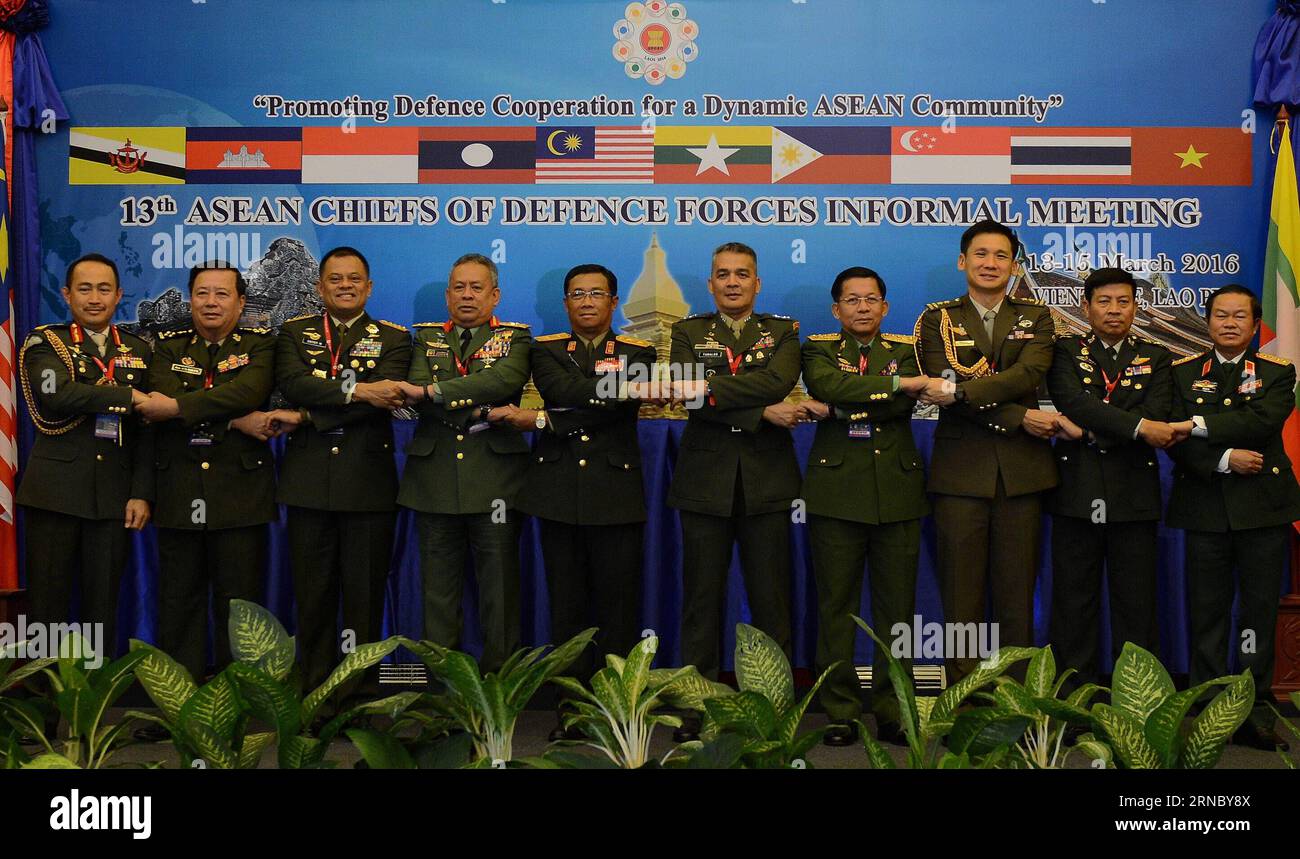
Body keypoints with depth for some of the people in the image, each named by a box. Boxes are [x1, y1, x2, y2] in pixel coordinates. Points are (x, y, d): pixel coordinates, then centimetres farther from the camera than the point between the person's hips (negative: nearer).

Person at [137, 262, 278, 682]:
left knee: (239, 600, 4)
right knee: (179, 600, 7)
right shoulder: (169, 346, 11)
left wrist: (178, 406, -22)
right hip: (179, 492, 2)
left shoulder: (260, 343, 5)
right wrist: (235, 420, -17)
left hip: (240, 490, -2)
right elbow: (162, 406, -8)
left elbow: (249, 391, -17)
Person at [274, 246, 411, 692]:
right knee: (313, 594, 7)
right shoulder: (294, 332, 11)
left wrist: (305, 417, -13)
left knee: (365, 594, 4)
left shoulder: (393, 338, 6)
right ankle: (315, 688, 17)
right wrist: (358, 389, -20)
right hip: (308, 483, 2)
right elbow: (291, 382, -9)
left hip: (369, 484, -1)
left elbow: (383, 399, -11)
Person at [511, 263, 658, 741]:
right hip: (558, 493, 2)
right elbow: (563, 391, -11)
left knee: (618, 606, 1)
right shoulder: (546, 351, 12)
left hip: (616, 495, -1)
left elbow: (614, 409, -11)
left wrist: (542, 422, -10)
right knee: (567, 606, 6)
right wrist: (615, 383, -16)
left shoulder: (637, 353, 6)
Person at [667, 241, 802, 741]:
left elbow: (779, 381, -12)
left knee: (770, 598, 3)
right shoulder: (689, 332, 10)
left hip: (766, 480, 0)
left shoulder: (783, 331, 10)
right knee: (702, 597, 4)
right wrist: (763, 413, -14)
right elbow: (687, 394, -8)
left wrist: (711, 389, -17)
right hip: (705, 480, 0)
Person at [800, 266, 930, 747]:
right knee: (836, 604, 1)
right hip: (837, 490, -1)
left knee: (897, 604, 2)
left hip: (898, 491, 1)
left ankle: (892, 711, 11)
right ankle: (840, 711, 9)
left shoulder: (905, 349, 13)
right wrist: (896, 382, -16)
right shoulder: (819, 350, 10)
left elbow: (903, 406, -6)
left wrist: (838, 409, -11)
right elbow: (828, 386, -15)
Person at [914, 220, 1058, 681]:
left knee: (1017, 593, 5)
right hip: (961, 469, -1)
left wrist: (959, 390, -20)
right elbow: (943, 388, -7)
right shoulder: (937, 318, 8)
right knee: (961, 595, 0)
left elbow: (1029, 375, -8)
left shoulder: (1035, 316, 12)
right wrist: (1019, 419, -13)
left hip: (1022, 470, 1)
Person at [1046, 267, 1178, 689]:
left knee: (1136, 602, 4)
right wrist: (1137, 426, -20)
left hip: (1133, 494, 1)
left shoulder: (1156, 357, 11)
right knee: (1073, 599, 4)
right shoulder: (1066, 351, 7)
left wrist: (1087, 429, -14)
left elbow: (1156, 415, -6)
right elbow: (1071, 400, -13)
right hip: (1077, 492, -1)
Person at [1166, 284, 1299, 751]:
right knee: (1207, 612, 2)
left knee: (1260, 609, 3)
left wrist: (1199, 425, -18)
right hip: (1206, 507, 0)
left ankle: (1255, 710, 11)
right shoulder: (1182, 372, 8)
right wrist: (1224, 459, -16)